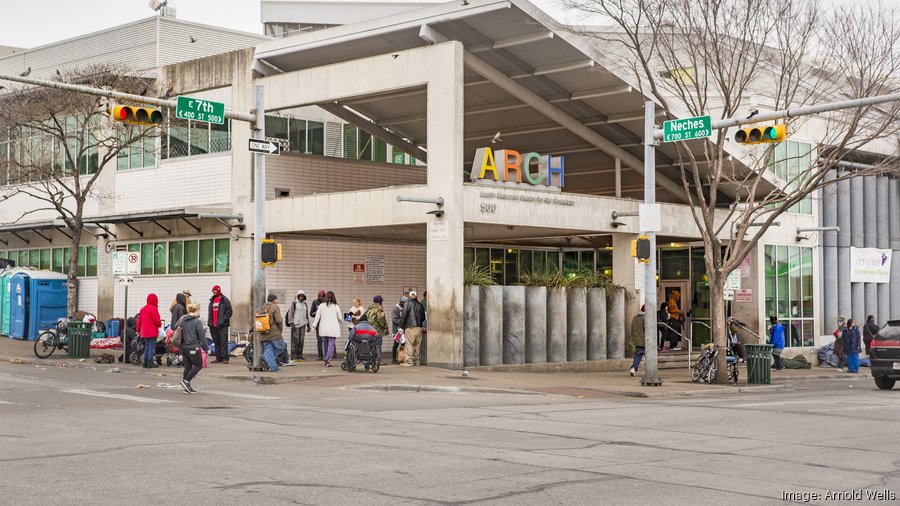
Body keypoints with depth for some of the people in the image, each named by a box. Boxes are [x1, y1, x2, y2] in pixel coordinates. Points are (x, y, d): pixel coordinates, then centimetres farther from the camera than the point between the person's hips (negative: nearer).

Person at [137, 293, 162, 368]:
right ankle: (150, 363, -8)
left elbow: (139, 320, 15)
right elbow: (156, 320, -15)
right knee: (152, 346, -5)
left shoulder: (143, 309, 12)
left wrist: (138, 330, 23)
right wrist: (160, 324, 7)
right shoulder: (153, 308, -13)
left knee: (146, 347, 14)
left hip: (144, 332, 8)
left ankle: (145, 362, 14)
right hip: (152, 332, -8)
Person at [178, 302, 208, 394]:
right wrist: (206, 349, -2)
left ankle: (187, 387, 16)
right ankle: (186, 381, -3)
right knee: (198, 365, 8)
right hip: (194, 348, -7)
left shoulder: (182, 320, 5)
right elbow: (202, 337, -12)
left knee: (187, 366, 15)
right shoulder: (198, 322, -13)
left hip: (183, 347, 7)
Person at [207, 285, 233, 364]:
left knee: (223, 342, -9)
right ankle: (218, 358, 14)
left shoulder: (224, 300, -2)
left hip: (222, 325, -7)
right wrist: (209, 322, 13)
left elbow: (229, 312, -6)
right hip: (213, 325, 7)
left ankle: (225, 358, -8)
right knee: (216, 342, 9)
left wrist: (223, 320, -15)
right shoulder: (212, 301, 19)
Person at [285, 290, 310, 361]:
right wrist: (291, 324, -13)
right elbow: (290, 313, -5)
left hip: (302, 325, 6)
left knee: (301, 341, 4)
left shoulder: (305, 305, 17)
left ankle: (300, 355, 9)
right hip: (295, 324, -5)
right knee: (295, 341, -9)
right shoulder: (294, 303, -1)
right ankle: (293, 356, -9)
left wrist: (308, 325, 18)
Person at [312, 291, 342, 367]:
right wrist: (342, 322, 29)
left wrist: (314, 325, 6)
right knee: (331, 344, -4)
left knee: (325, 344, 13)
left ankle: (326, 360, 19)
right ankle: (328, 359, -20)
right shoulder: (336, 307, 0)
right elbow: (340, 318, 8)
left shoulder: (321, 306, 2)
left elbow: (317, 316, 0)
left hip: (323, 328, 2)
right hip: (333, 329, -2)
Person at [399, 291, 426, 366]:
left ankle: (409, 361, -7)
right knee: (417, 344, 10)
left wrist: (401, 327, -1)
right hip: (419, 327, 5)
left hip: (410, 327, -5)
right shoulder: (420, 304, 12)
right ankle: (416, 361, 12)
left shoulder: (408, 303, -3)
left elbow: (403, 316, -7)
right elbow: (423, 317, 19)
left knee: (409, 345, -5)